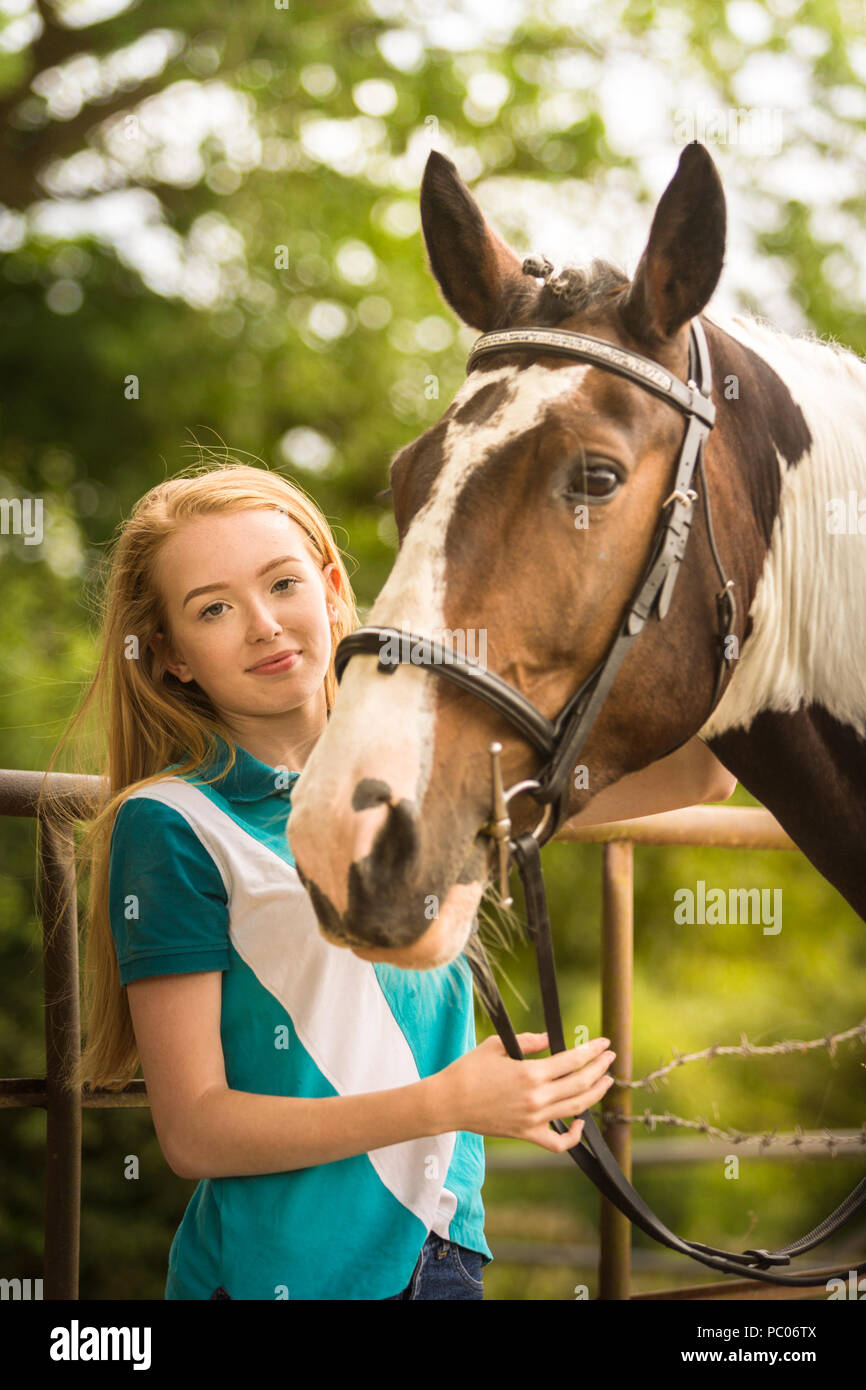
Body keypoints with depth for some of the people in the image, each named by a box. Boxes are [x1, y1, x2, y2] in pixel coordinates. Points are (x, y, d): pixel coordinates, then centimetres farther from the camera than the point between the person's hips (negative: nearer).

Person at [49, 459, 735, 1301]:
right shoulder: (172, 824, -10)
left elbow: (688, 774, 9)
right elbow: (194, 1132, -14)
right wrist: (446, 1103, -22)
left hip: (443, 1253, 5)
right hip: (280, 1272, -5)